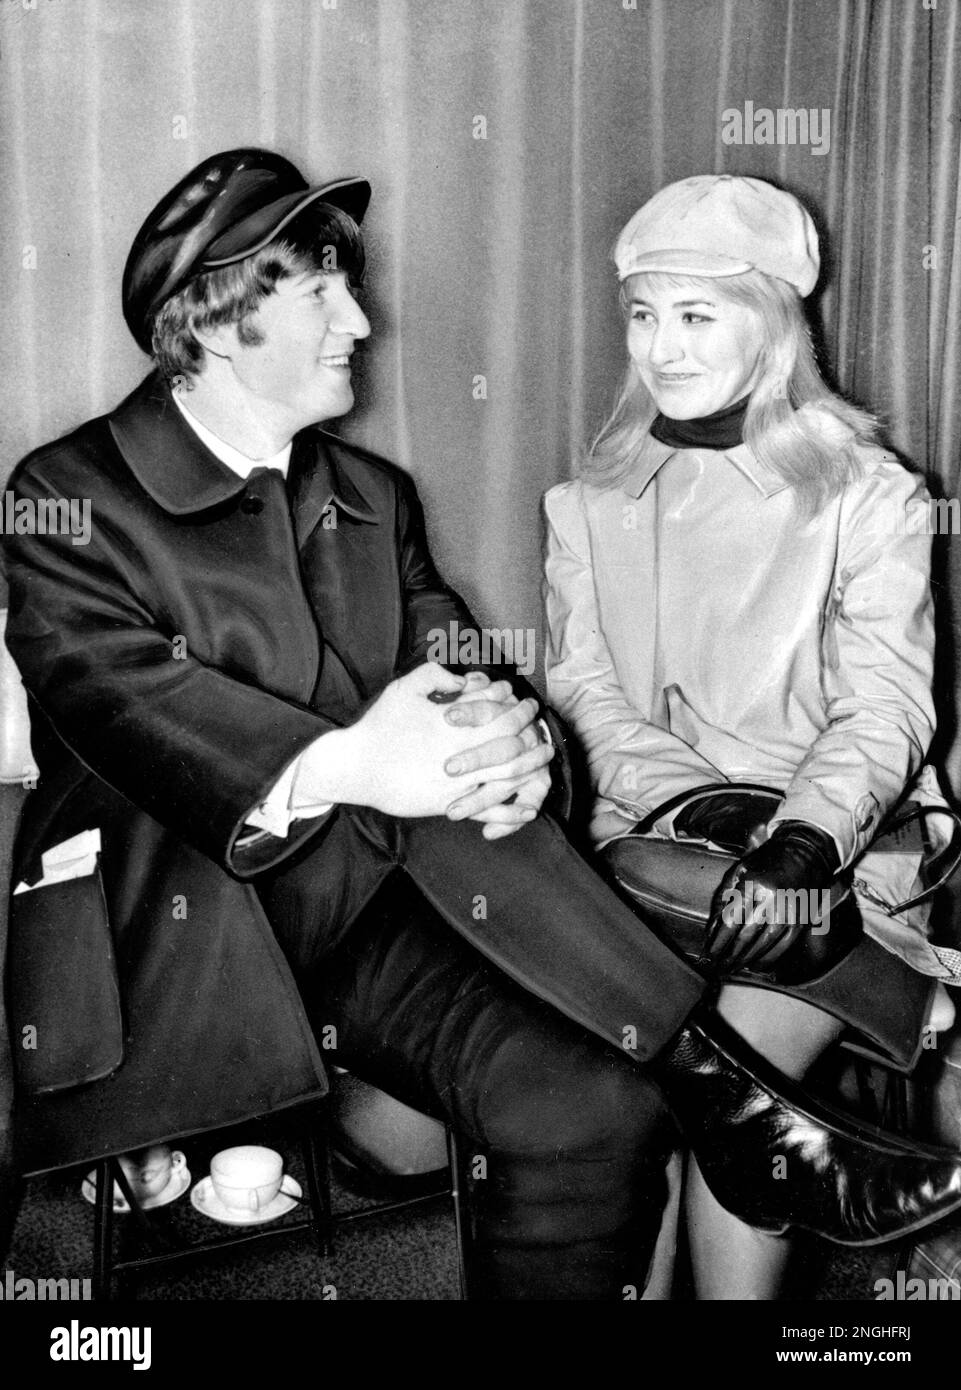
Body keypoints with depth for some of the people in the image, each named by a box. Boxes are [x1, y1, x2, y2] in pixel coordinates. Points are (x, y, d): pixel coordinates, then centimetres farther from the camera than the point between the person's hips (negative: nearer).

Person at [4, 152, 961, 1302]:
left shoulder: (373, 497, 17)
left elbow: (453, 667, 5)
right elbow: (116, 692, -20)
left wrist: (503, 733, -23)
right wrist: (341, 769, -39)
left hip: (361, 903, 5)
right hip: (171, 932, -4)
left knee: (593, 1112, -22)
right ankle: (722, 1094, -22)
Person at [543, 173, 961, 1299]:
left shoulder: (868, 495, 5)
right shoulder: (588, 505, 14)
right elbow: (585, 692, 5)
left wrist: (805, 838, -21)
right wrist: (695, 803, -13)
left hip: (823, 844, -2)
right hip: (644, 838, 2)